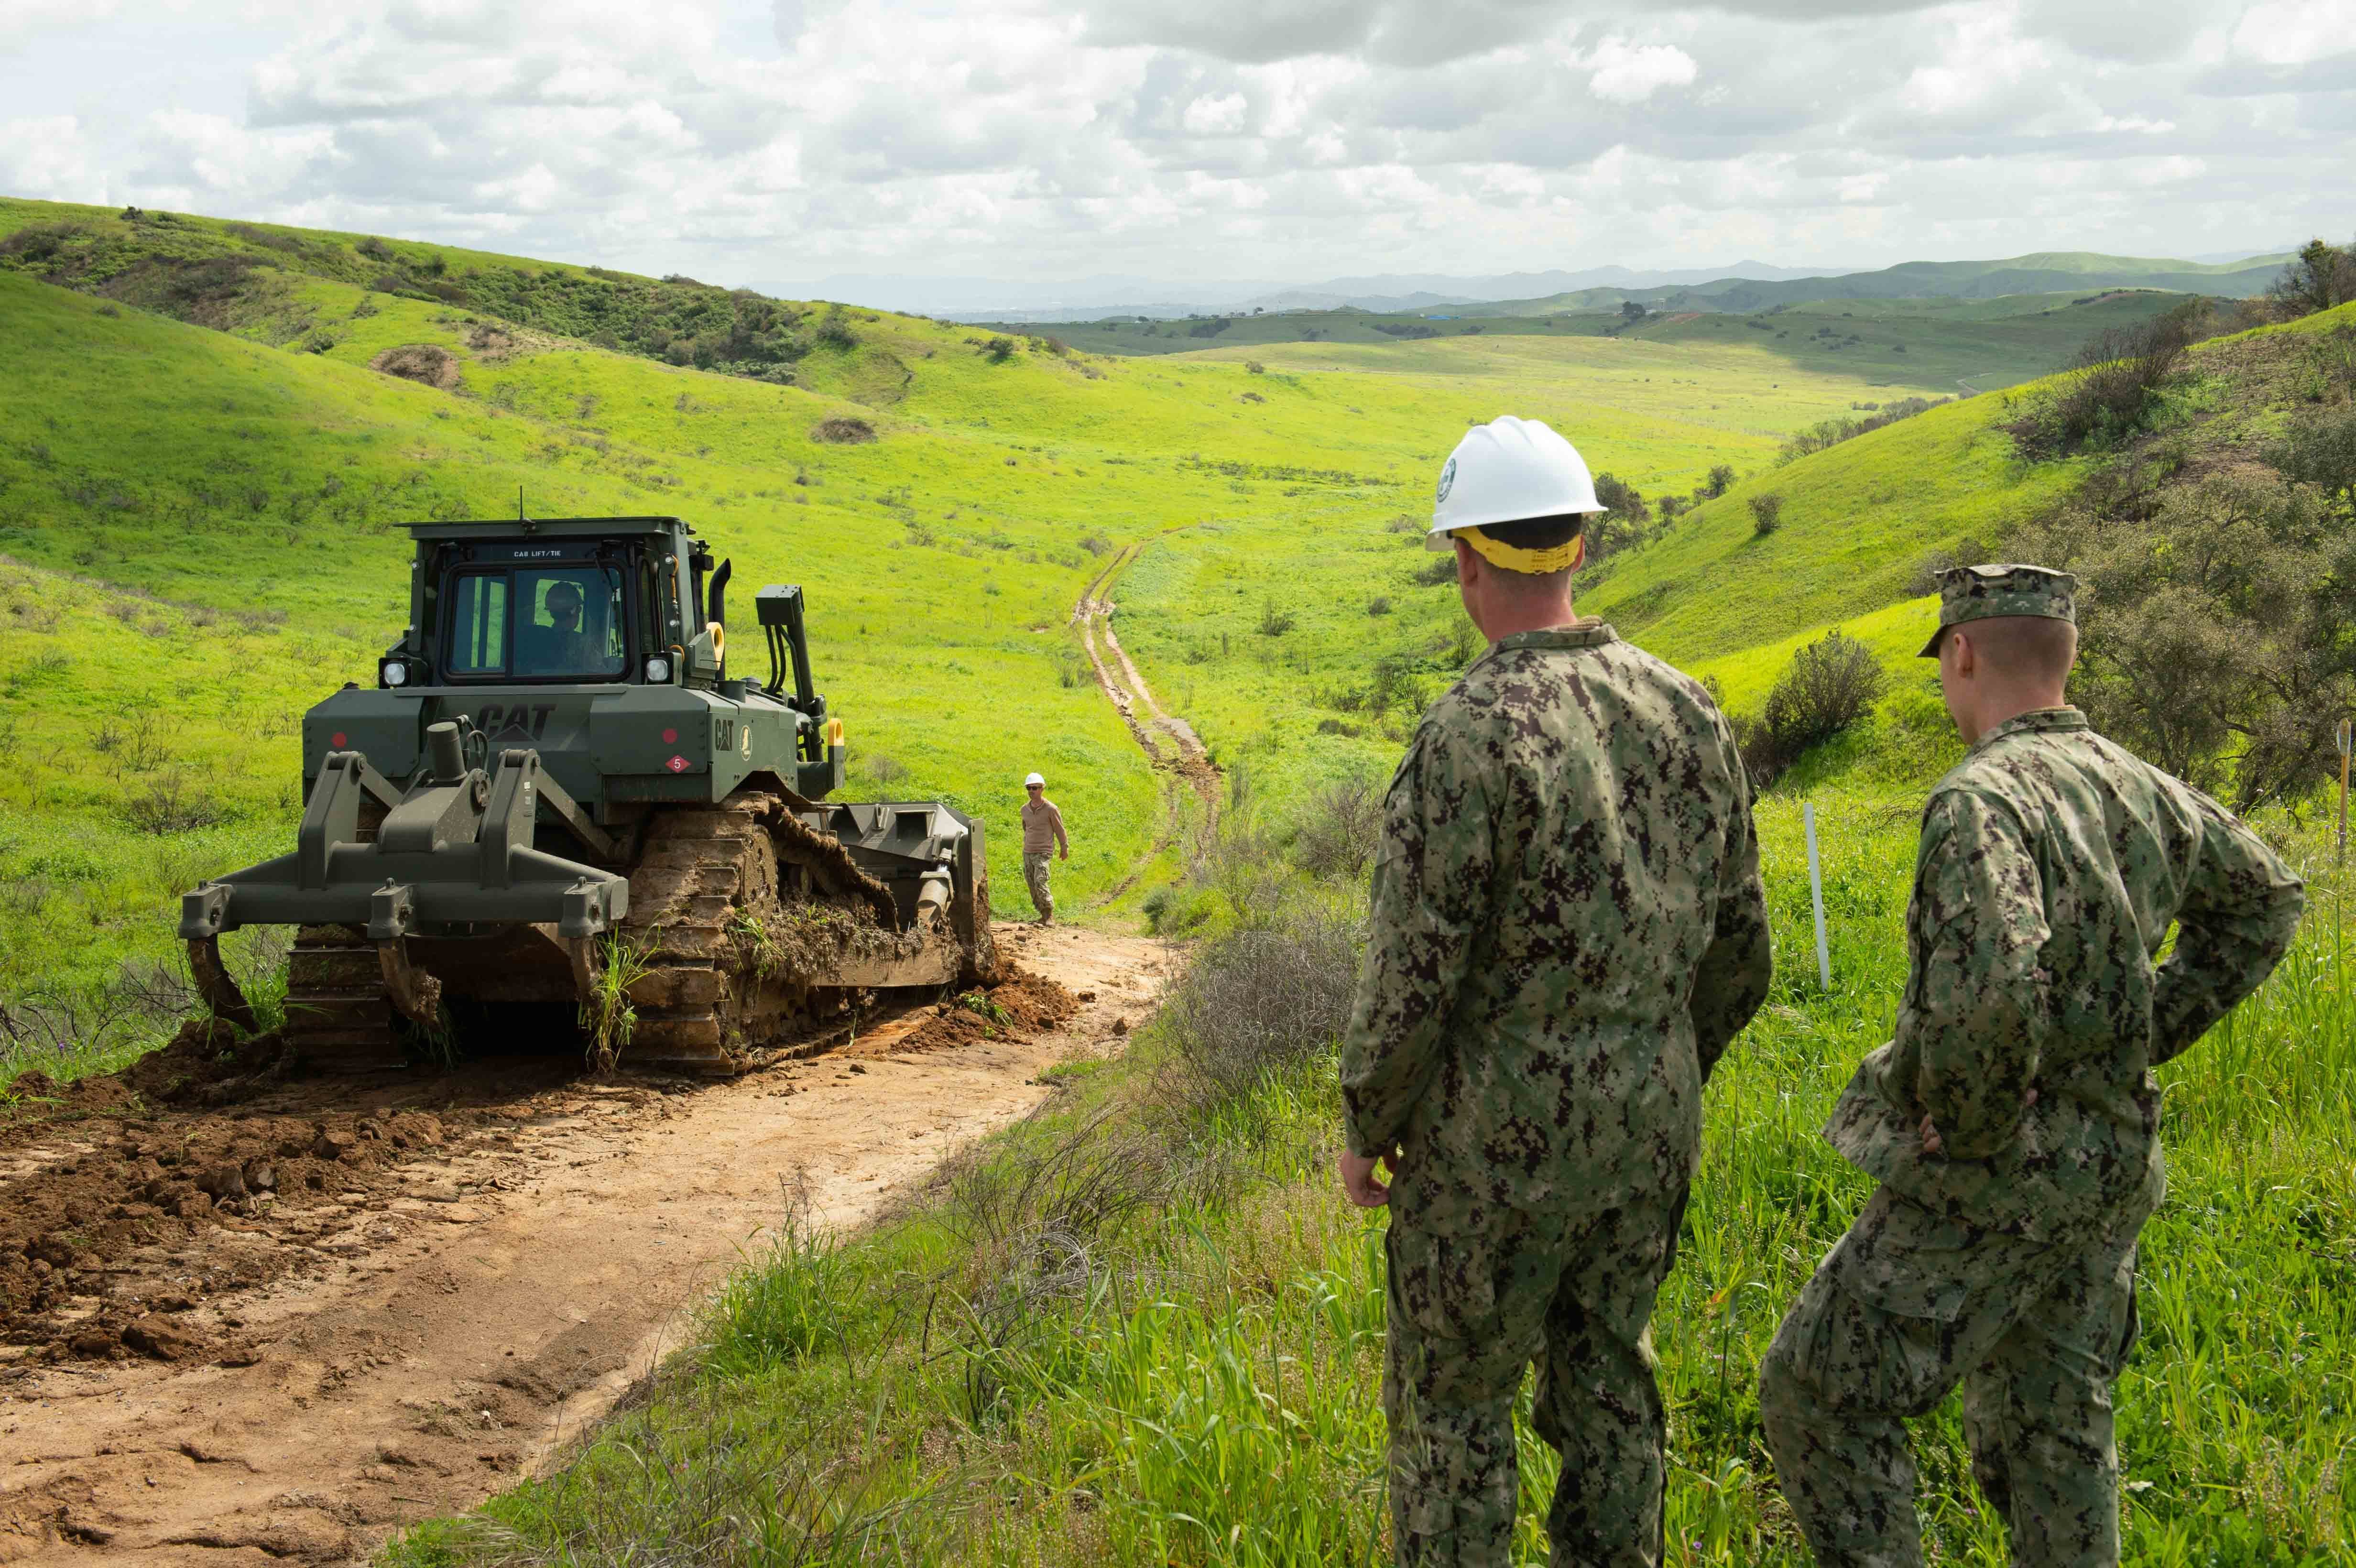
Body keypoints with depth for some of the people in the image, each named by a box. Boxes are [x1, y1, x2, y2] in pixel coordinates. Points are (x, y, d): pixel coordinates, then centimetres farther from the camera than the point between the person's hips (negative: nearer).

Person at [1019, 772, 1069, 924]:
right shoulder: (1025, 809, 7)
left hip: (1043, 853, -6)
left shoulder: (1050, 809, -9)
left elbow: (1060, 830, -1)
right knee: (1032, 885, 6)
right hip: (1027, 852, 6)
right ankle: (1043, 915, 15)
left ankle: (1050, 916, -16)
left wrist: (1064, 848, 6)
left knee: (1040, 883, -20)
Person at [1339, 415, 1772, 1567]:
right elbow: (1736, 943, 7)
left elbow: (1412, 974, -20)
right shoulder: (1685, 712, -1)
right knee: (1603, 1380, 20)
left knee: (1454, 1399, 12)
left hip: (1502, 1140, -6)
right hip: (1647, 1126, 6)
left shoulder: (1468, 738, -22)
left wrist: (1365, 1129, -4)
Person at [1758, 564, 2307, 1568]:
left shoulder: (1983, 800, -23)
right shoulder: (2137, 790, 4)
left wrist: (1962, 1122, -19)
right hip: (2107, 1175, 8)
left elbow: (1986, 1003, -38)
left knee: (1817, 1395, 4)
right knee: (2051, 1431, 18)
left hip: (1991, 1184, -8)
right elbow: (2262, 898, 23)